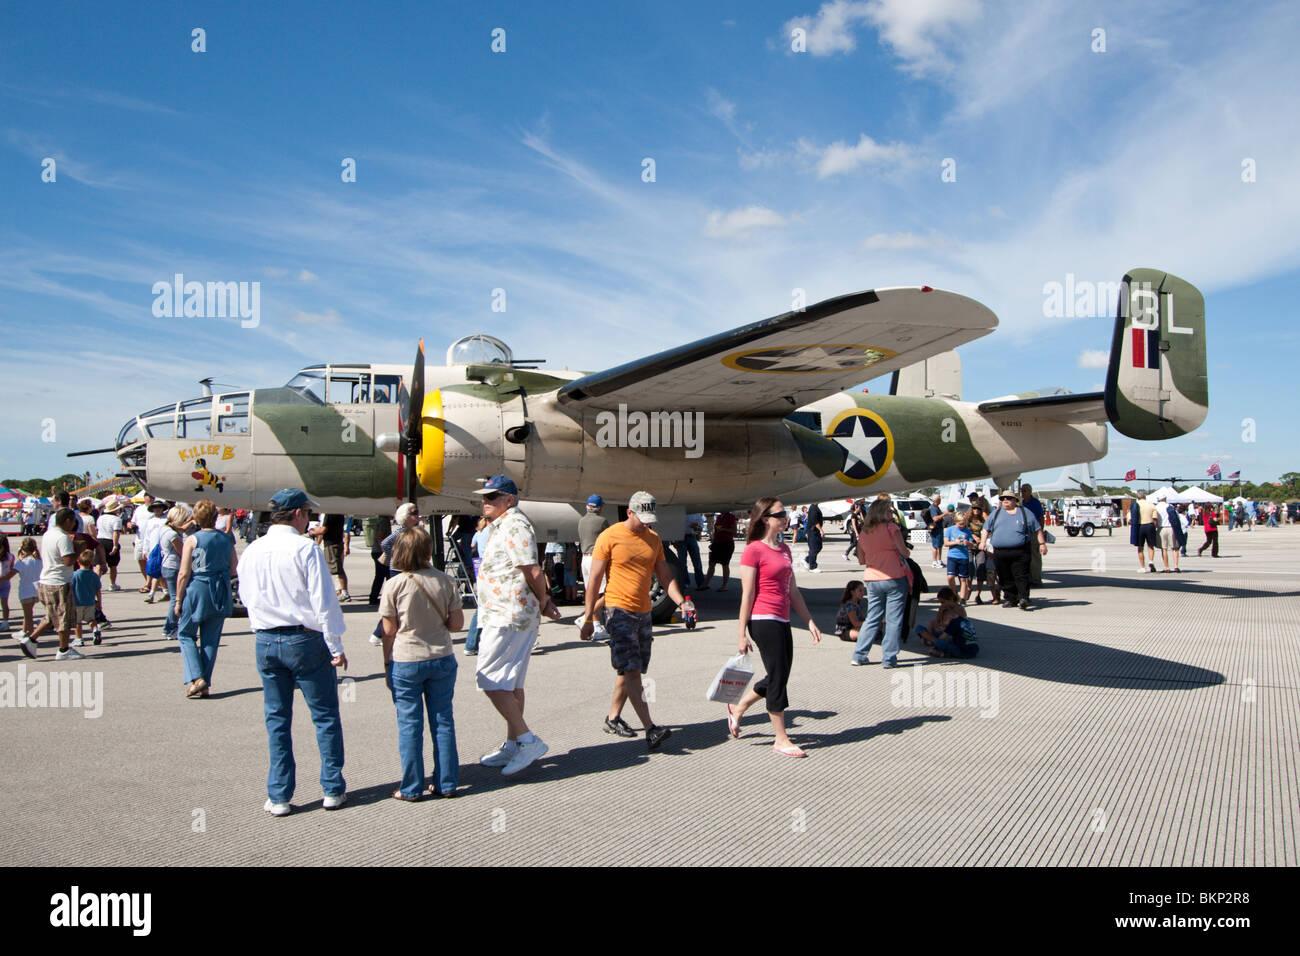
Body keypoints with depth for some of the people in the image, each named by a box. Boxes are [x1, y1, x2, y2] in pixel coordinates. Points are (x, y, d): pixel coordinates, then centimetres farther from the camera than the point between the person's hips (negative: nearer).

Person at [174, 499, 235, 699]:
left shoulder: (192, 540, -10)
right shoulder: (227, 539, 1)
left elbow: (184, 574, -11)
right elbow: (233, 566, 9)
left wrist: (178, 600, -3)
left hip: (196, 591, -4)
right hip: (221, 595, 4)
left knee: (186, 634, 12)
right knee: (211, 640, 11)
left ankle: (196, 677, -4)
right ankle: (205, 685, 13)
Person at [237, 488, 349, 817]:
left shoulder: (250, 552, 4)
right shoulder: (306, 549, -14)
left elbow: (246, 597, 15)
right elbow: (323, 601, -14)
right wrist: (336, 646, -8)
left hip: (265, 642, 5)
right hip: (305, 640, -5)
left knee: (277, 721, 12)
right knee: (326, 716, 8)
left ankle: (279, 797, 16)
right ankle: (333, 790, 13)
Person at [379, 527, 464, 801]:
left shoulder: (393, 585, -10)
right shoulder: (446, 581, -4)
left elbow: (389, 631, -6)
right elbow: (457, 623, -1)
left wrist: (387, 667, 5)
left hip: (405, 662, -2)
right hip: (442, 659, 2)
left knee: (409, 724, 7)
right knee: (443, 721, 11)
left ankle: (412, 788, 13)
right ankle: (446, 784, 18)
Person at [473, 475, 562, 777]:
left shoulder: (514, 526, -15)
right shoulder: (503, 526, 19)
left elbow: (534, 573, -20)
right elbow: (533, 574, 21)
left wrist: (543, 603, -6)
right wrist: (544, 602, 10)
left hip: (508, 617, -11)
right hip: (505, 616, 11)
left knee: (490, 680, -10)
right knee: (510, 682, 14)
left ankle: (527, 740, -7)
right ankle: (513, 745, 22)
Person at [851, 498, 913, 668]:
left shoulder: (863, 533, 8)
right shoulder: (891, 527, -6)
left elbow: (861, 560, 12)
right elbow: (904, 552, -8)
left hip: (872, 580, 5)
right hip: (894, 578, -5)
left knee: (872, 618, 14)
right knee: (894, 619, 2)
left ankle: (858, 656, 13)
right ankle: (889, 659, 2)